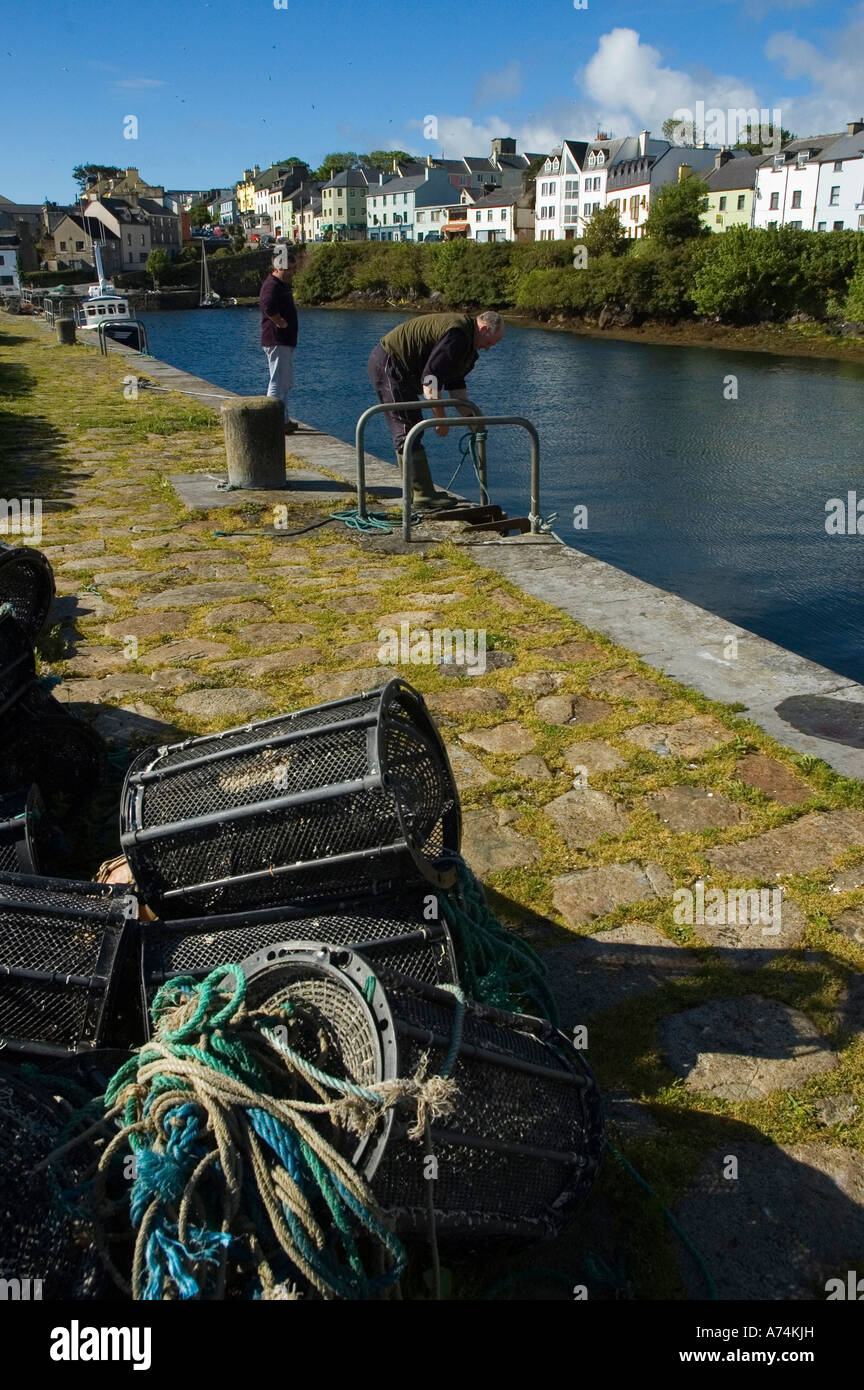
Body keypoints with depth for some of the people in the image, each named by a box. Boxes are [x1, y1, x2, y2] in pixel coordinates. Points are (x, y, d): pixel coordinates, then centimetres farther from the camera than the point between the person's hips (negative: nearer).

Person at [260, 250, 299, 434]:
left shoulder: (282, 285, 18)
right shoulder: (271, 285, -15)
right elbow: (268, 306, -34)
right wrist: (280, 322, -22)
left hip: (285, 341, 11)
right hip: (277, 341, -11)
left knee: (287, 382, 16)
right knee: (278, 381, -10)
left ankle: (284, 419, 24)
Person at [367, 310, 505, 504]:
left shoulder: (466, 340, 13)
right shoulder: (457, 334, -22)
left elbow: (455, 383, 17)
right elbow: (431, 377, -27)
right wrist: (441, 418, -23)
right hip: (388, 364, -12)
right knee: (408, 432, -11)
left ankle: (424, 492, 19)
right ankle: (422, 495, -11)